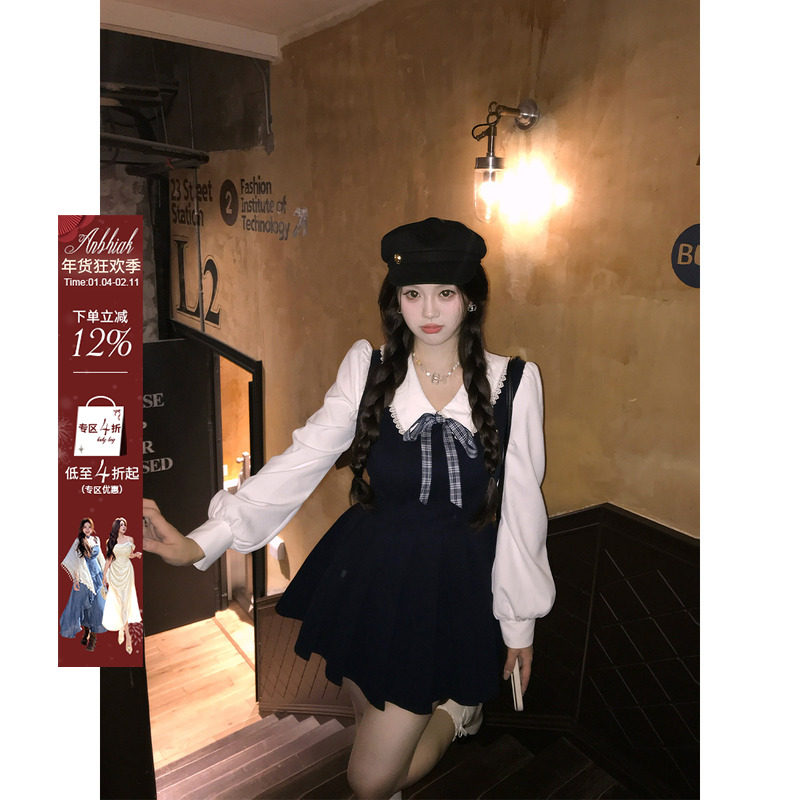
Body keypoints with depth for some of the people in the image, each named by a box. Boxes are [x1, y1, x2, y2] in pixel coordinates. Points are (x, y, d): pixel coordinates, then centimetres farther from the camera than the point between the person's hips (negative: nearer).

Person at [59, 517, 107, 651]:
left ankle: (93, 636, 5)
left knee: (97, 605, -1)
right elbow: (75, 562, -9)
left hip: (97, 575, 3)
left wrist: (104, 573, 17)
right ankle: (86, 631, 23)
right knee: (84, 604, 3)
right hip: (84, 577, -3)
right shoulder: (78, 542, -6)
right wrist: (75, 579, -14)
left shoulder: (96, 539, 7)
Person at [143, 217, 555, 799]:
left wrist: (520, 621, 1)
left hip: (451, 589, -2)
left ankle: (457, 711, 32)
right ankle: (433, 713, 58)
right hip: (367, 576, 3)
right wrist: (204, 541, -21)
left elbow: (521, 509, -5)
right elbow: (300, 462, -12)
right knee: (372, 724, 24)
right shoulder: (368, 369, -6)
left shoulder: (513, 384, -10)